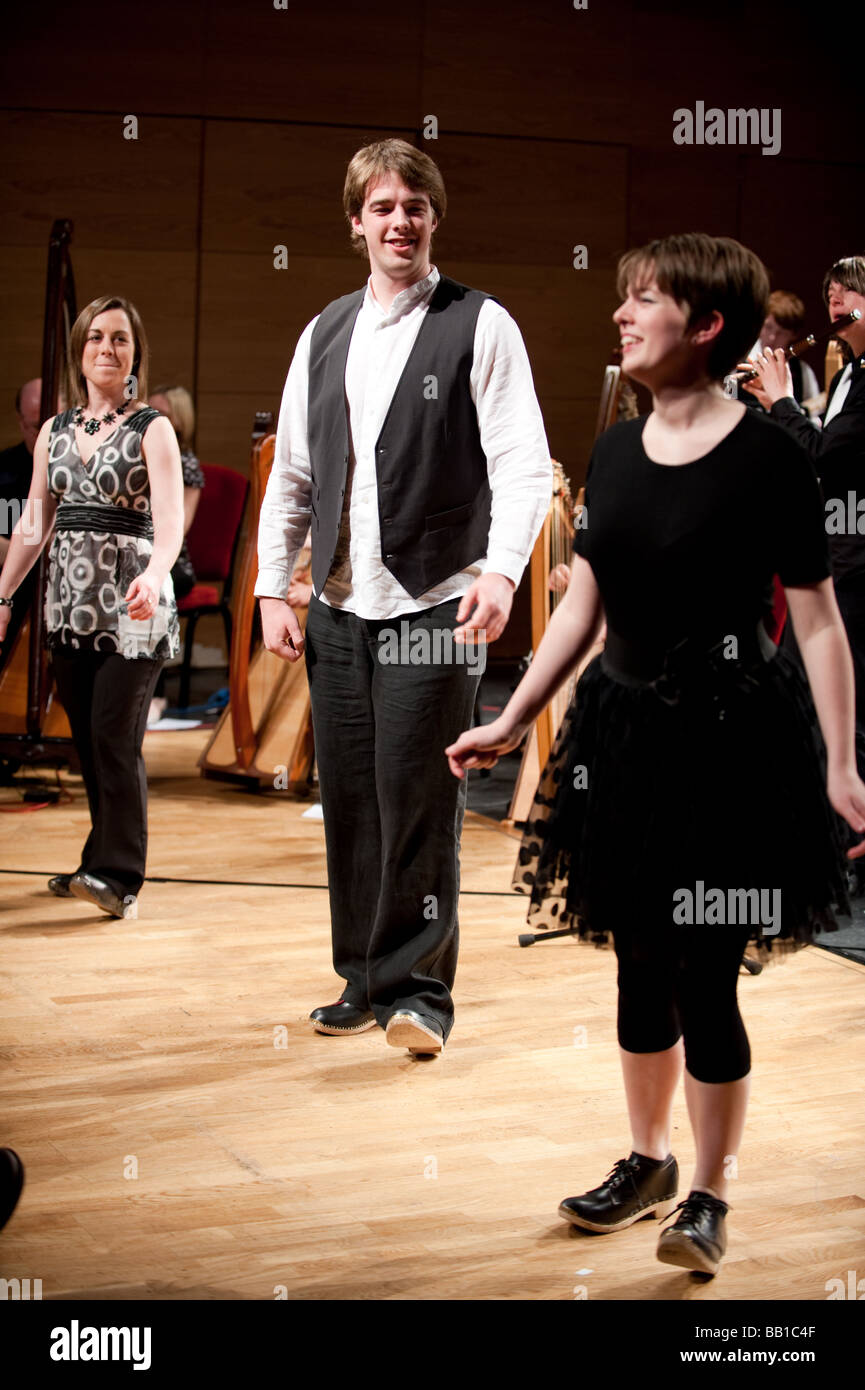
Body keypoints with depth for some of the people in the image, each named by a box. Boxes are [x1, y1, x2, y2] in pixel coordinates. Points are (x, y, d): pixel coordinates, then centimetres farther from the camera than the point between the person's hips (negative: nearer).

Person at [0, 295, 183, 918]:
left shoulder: (151, 428, -3)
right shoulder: (55, 431, 12)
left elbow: (170, 516, -17)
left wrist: (154, 574, -35)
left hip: (130, 604, -5)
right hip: (70, 602, 5)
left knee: (115, 737, -12)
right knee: (87, 739, 8)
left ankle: (119, 877, -11)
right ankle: (104, 861, 19)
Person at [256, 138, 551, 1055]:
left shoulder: (479, 326, -1)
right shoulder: (323, 336, 14)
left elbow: (524, 464, -9)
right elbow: (290, 476, 17)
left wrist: (501, 570, -23)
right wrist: (272, 590, 9)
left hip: (433, 605, -5)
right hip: (338, 607, 5)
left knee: (417, 804, -5)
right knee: (349, 804, 8)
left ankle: (417, 989, 7)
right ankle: (363, 982, 21)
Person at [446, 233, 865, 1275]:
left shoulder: (768, 459, -12)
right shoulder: (614, 451, 6)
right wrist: (511, 722, 10)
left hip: (729, 738, -5)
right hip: (624, 728, 6)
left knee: (704, 978, 0)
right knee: (641, 965, 14)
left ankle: (708, 1197, 17)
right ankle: (648, 1163, 32)